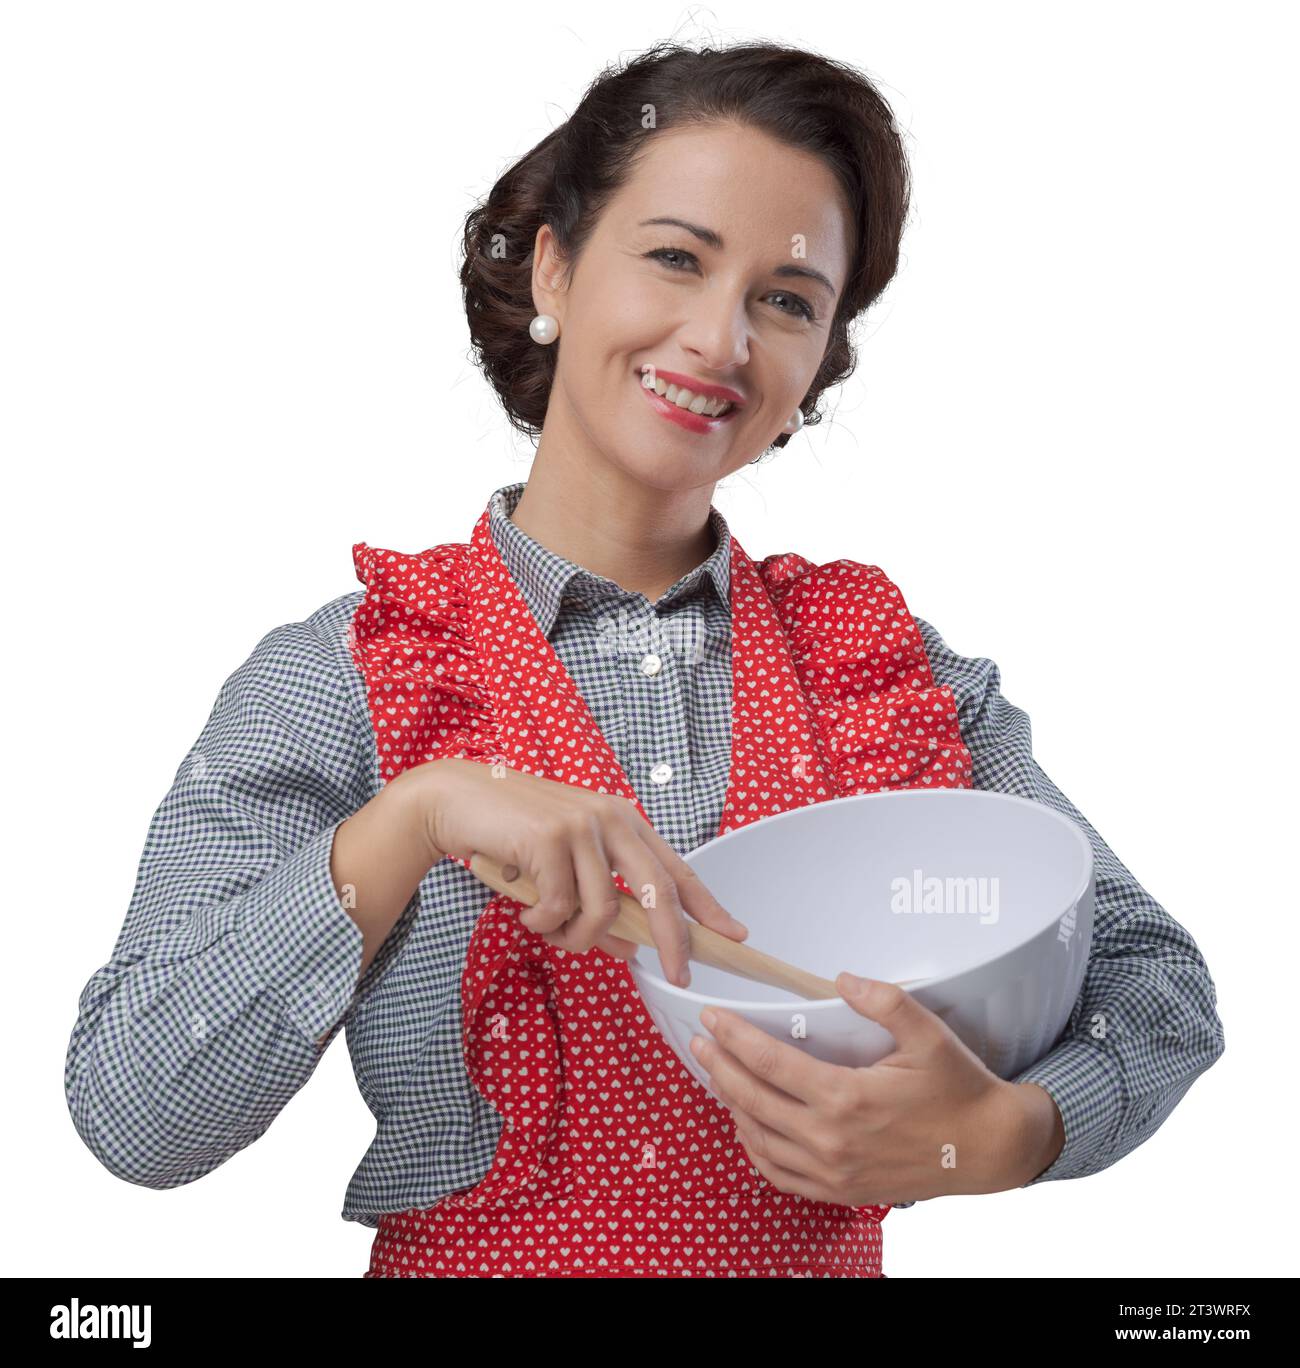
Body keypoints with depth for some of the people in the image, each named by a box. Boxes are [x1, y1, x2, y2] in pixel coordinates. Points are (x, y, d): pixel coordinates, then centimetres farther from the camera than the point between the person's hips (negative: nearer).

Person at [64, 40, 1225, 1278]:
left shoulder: (894, 665, 2)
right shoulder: (337, 680, -5)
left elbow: (1160, 977, 1)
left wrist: (991, 1137, -17)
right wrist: (418, 816, -22)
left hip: (825, 1253, 2)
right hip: (480, 1254, -1)